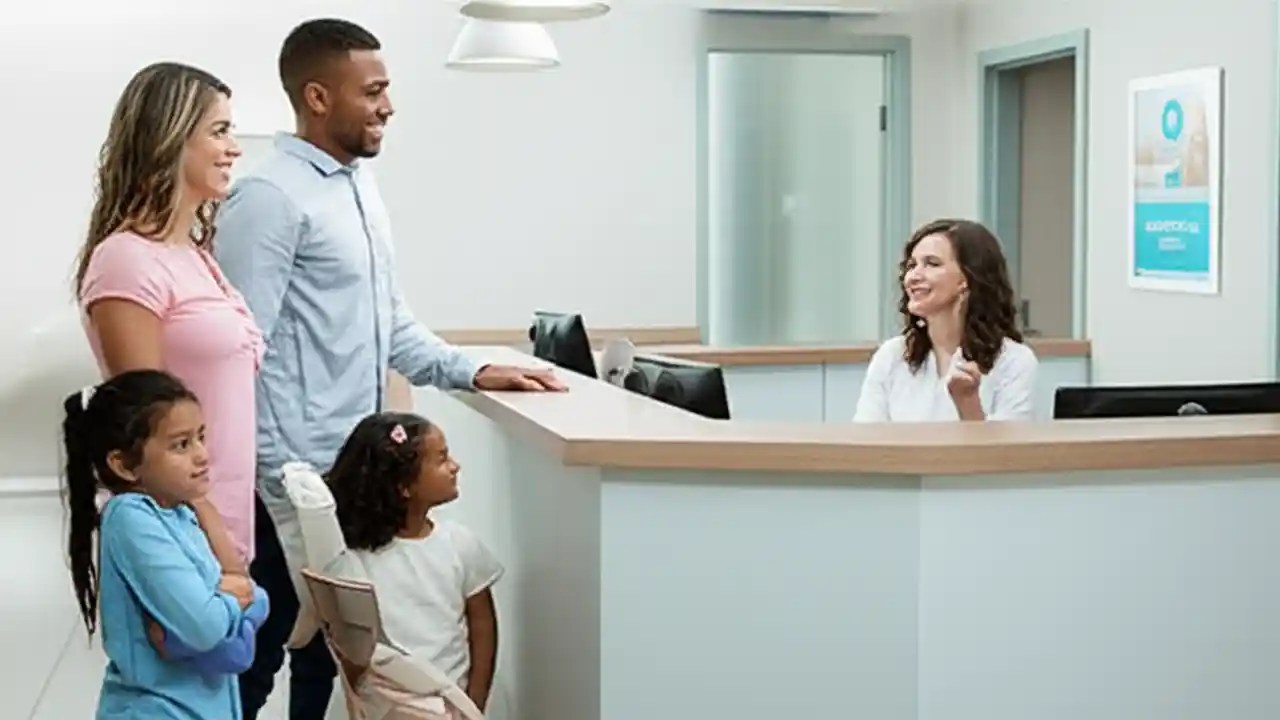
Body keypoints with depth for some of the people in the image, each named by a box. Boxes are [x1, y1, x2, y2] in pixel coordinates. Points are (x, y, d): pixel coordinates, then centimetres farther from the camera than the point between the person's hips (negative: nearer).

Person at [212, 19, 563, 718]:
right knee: (257, 654, 3)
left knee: (329, 642, 18)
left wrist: (472, 371, 7)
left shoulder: (361, 183, 12)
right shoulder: (269, 196, -15)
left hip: (355, 469, 9)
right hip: (295, 478, -9)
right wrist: (286, 483, -20)